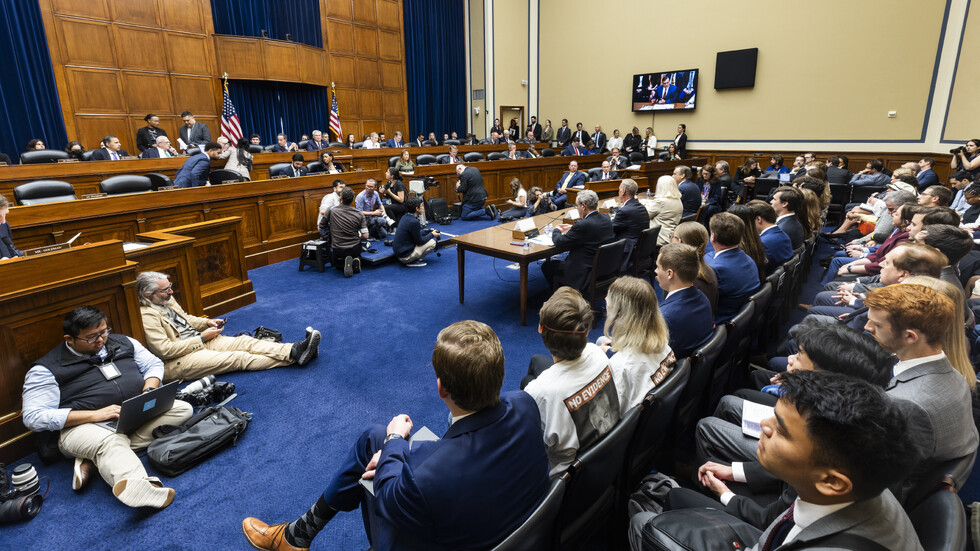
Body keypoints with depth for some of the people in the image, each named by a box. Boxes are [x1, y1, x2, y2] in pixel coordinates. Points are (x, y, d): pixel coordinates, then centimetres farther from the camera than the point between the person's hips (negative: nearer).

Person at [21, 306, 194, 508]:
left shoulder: (122, 342, 12)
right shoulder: (47, 369, -2)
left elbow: (154, 364, 18)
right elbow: (33, 417, -9)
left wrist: (149, 391, -5)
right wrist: (95, 414, -21)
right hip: (85, 425, -6)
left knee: (183, 409, -17)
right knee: (109, 441, -39)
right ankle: (143, 487, -70)